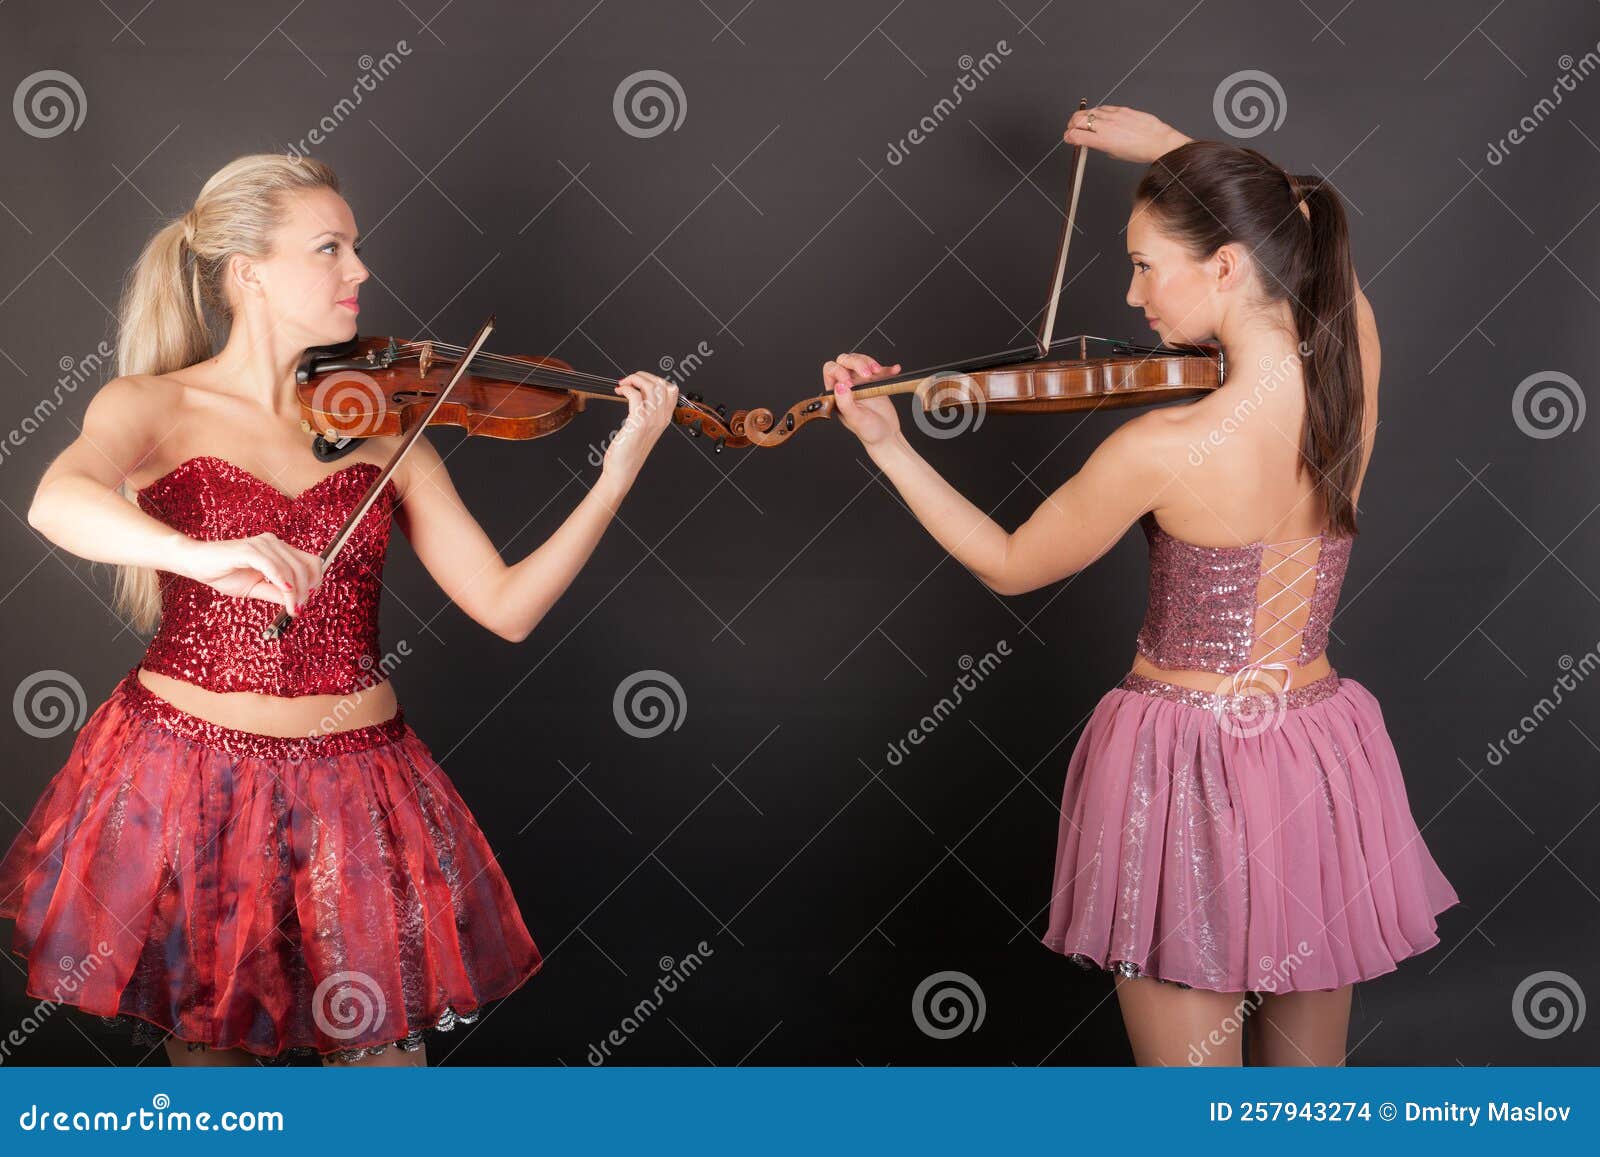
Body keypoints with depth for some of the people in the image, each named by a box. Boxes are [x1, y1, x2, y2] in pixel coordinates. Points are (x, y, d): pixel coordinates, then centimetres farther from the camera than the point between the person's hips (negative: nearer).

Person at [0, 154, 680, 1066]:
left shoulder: (383, 426, 3)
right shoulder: (155, 407, -3)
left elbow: (508, 608, -3)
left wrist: (619, 476, -13)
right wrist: (203, 554, -46)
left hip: (353, 796, 2)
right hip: (187, 784, -1)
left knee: (380, 1047, 4)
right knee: (207, 1048, 13)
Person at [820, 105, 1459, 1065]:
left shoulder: (1162, 448, -23)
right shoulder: (1356, 357, -7)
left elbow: (1009, 566, -5)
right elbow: (1292, 226, 17)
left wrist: (887, 445, -1)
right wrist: (1172, 149, 21)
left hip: (1184, 768, -5)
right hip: (1321, 769, 6)